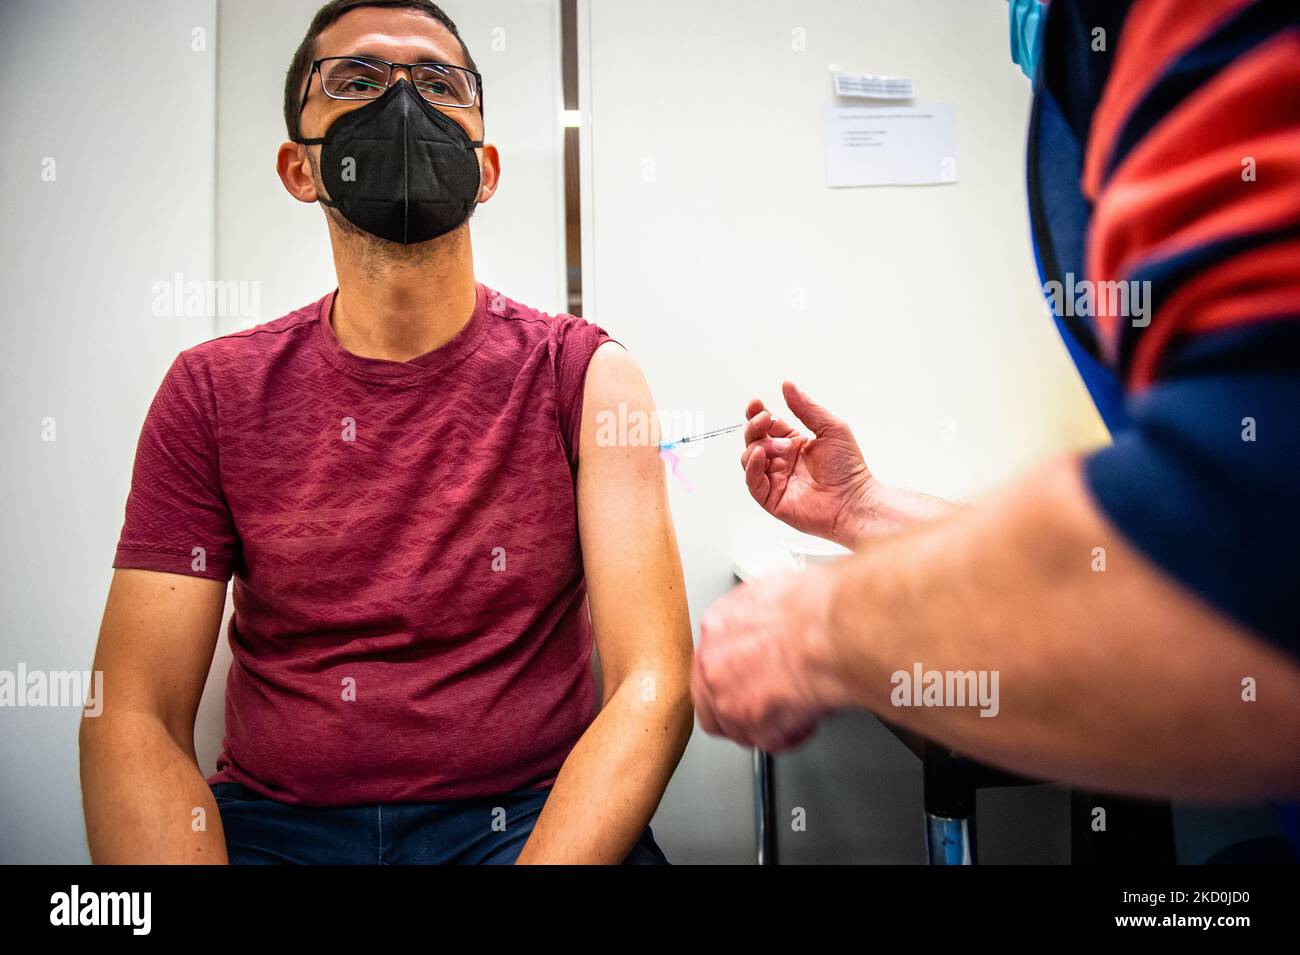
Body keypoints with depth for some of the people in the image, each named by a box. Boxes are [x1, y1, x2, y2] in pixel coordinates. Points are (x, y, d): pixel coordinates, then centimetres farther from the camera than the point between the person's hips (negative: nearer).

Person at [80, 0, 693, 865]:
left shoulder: (582, 375, -6)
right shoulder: (212, 392, 0)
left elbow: (654, 688, -12)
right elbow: (136, 717, -3)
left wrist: (543, 855, -27)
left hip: (528, 816, -1)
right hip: (272, 819, 3)